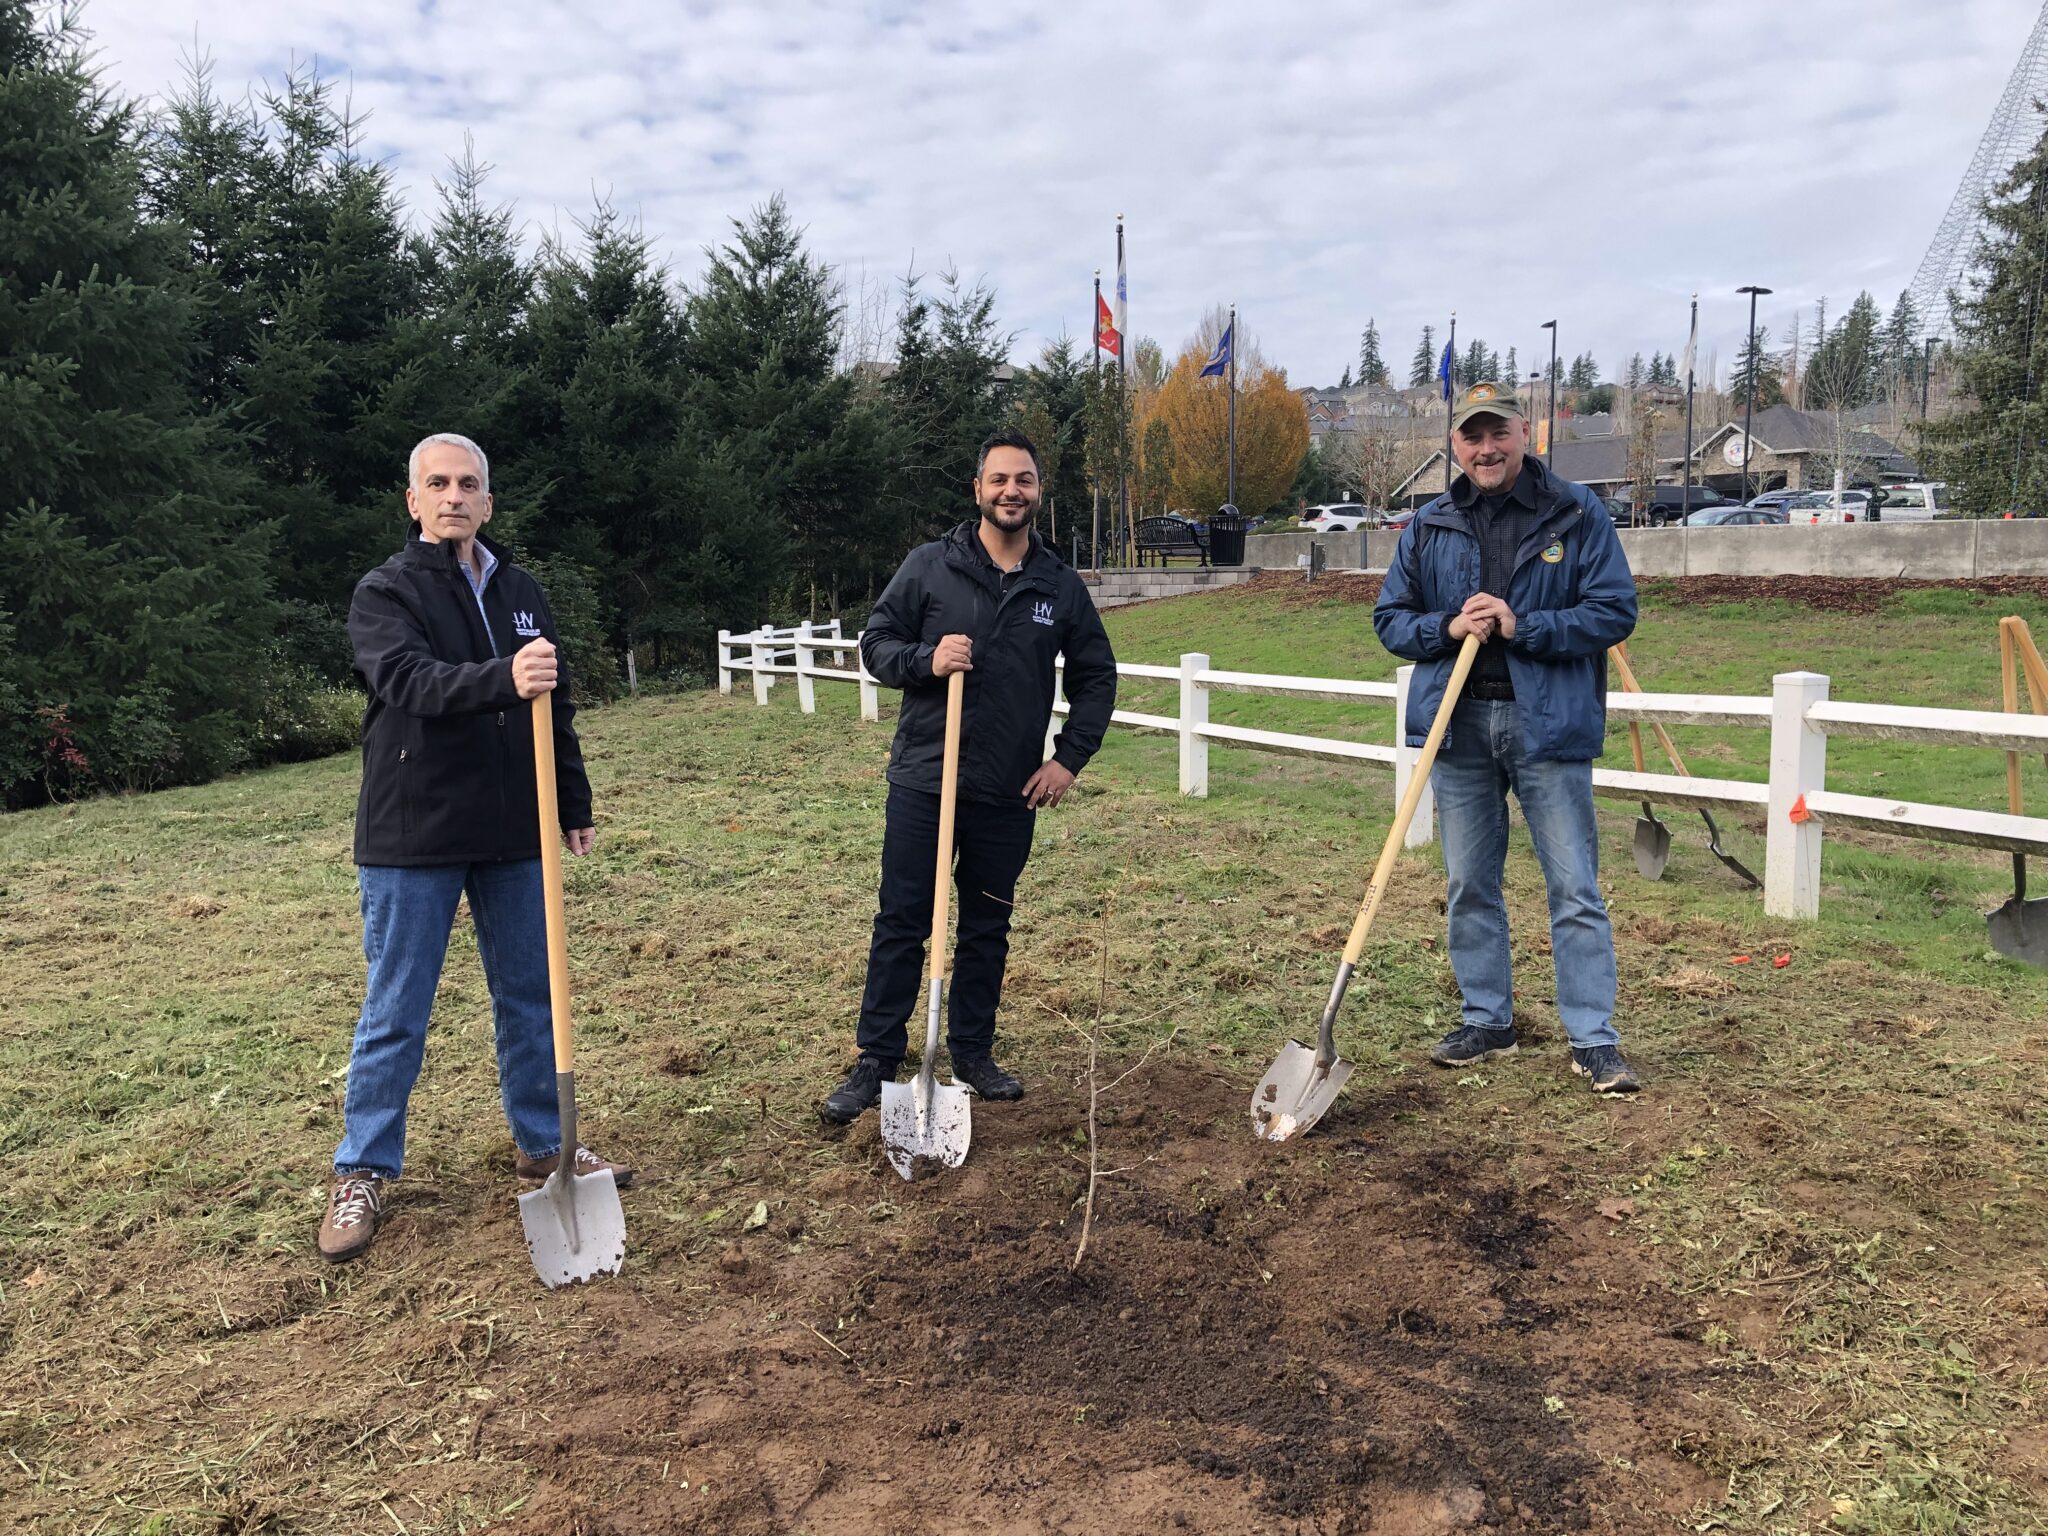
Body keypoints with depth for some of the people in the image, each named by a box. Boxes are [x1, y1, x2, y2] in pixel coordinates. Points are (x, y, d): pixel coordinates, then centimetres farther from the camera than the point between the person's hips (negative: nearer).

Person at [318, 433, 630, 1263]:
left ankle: (543, 1145, 26)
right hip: (413, 835, -4)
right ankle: (362, 1173, 17)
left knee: (530, 998, 12)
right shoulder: (385, 592, -6)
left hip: (513, 835, 5)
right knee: (394, 1014, 4)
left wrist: (576, 806, 13)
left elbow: (558, 708, 15)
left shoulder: (521, 593, 9)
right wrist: (503, 679, -43)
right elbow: (408, 681, -26)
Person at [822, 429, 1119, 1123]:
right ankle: (876, 1061, 12)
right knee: (901, 924, 3)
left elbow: (1096, 677, 12)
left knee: (987, 928, 12)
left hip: (1011, 794, 2)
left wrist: (1070, 758, 2)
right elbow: (875, 643, 1)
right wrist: (926, 660, -19)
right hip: (922, 783, -2)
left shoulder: (1061, 585, 4)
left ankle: (973, 1053, 26)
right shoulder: (930, 565, -2)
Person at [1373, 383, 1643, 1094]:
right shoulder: (1429, 528, 8)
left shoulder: (1578, 515, -1)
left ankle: (1594, 1038, 8)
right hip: (1457, 724, 4)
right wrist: (1447, 628, -10)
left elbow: (1616, 610, -5)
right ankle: (1486, 1021, 24)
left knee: (1574, 888, 0)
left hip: (1548, 725, -3)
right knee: (1470, 885, 11)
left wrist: (1523, 627, -17)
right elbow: (1390, 618, 11)